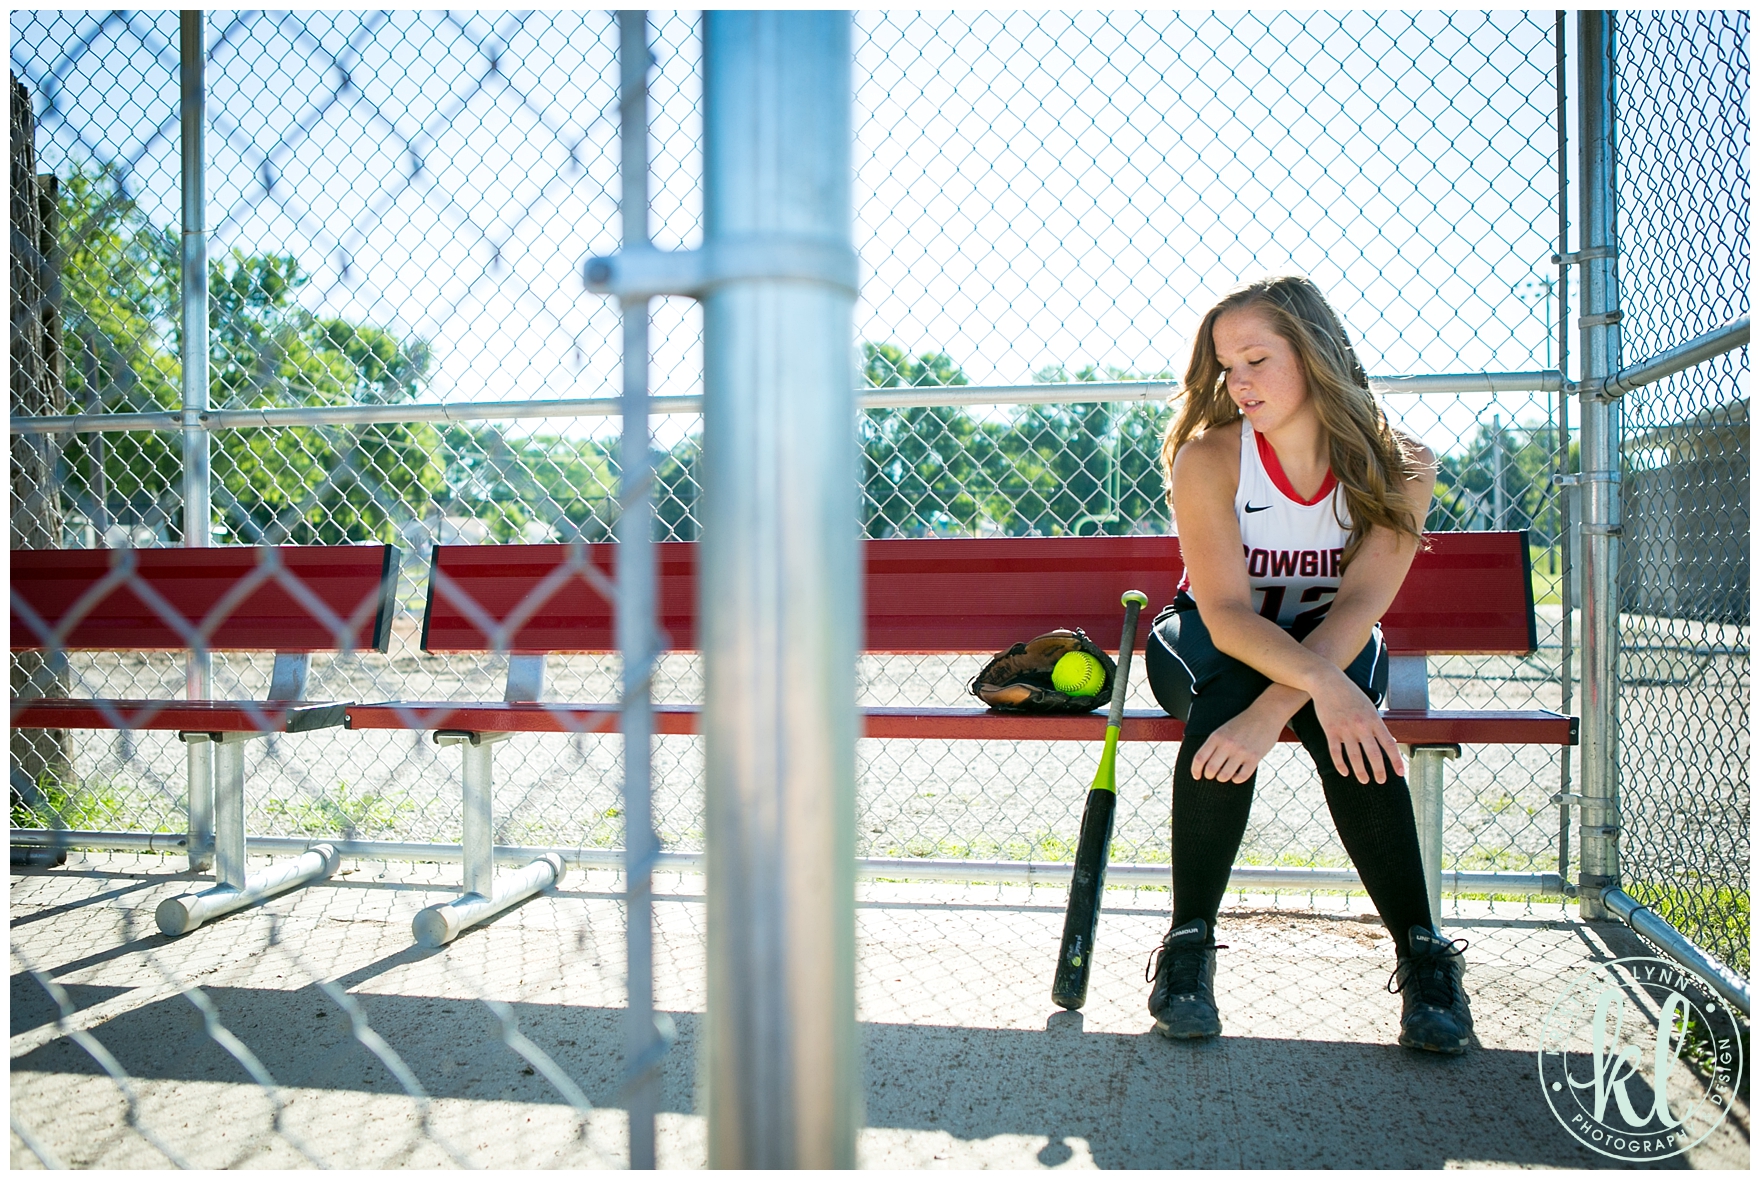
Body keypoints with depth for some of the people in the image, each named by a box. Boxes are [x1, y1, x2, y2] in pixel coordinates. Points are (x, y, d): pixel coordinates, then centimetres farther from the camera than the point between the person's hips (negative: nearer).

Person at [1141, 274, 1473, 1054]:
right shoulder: (1209, 456, -18)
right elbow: (1227, 615, -26)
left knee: (1347, 728, -34)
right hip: (1209, 644, -1)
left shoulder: (1398, 468, -14)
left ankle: (1422, 948, -18)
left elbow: (1360, 605, -26)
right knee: (1222, 701, -36)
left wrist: (1274, 710, -42)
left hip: (1332, 650, 1)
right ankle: (1188, 940, -21)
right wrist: (1323, 683, -44)